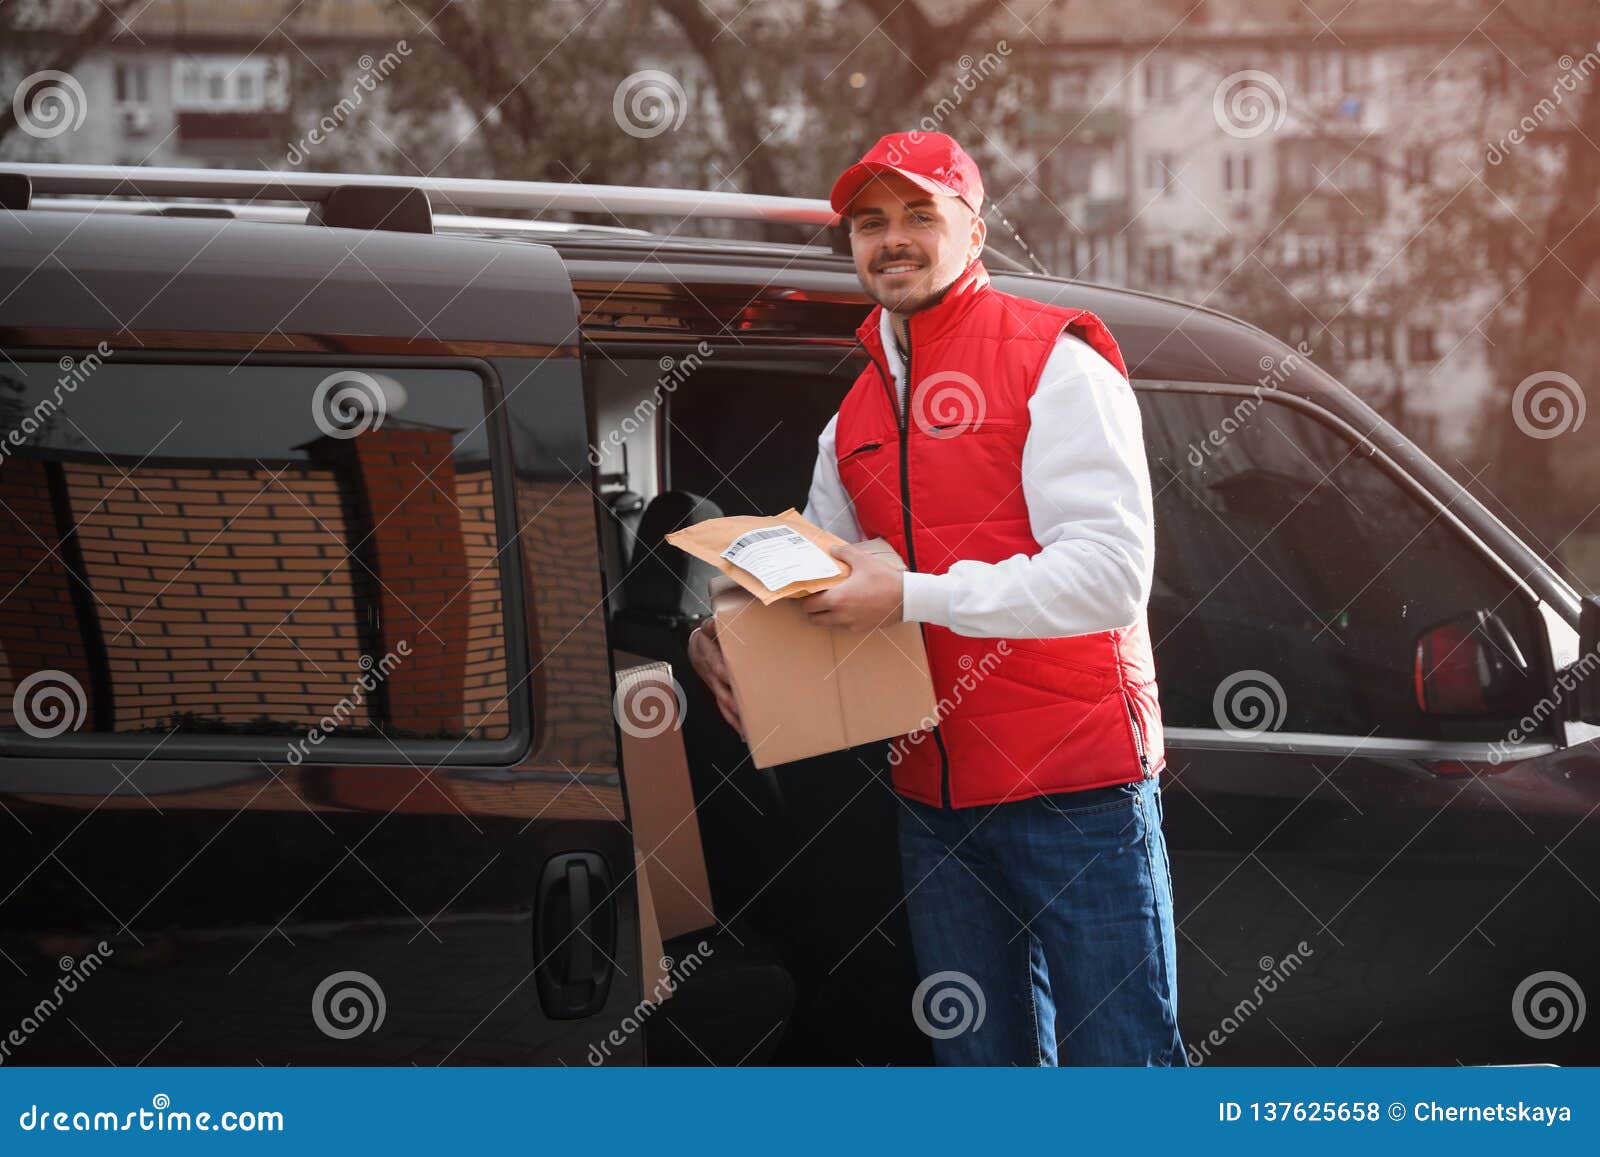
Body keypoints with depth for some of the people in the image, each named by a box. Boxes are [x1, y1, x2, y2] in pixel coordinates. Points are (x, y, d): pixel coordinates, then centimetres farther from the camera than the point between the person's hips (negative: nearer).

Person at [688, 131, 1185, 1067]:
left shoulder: (1053, 361, -6)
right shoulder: (855, 419, 15)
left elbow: (1112, 572, -16)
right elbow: (818, 589, 22)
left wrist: (913, 595, -20)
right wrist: (724, 630, -1)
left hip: (1077, 788, -7)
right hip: (936, 802, 7)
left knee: (1123, 1057, -6)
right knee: (981, 1058, 12)